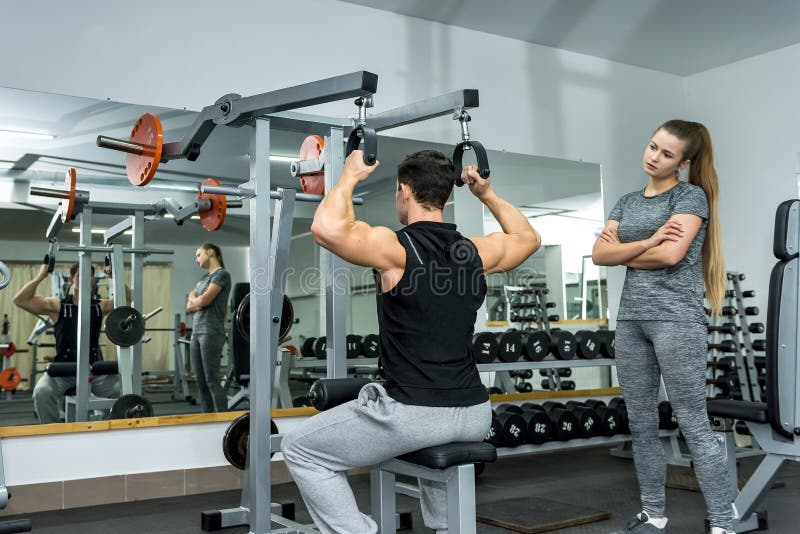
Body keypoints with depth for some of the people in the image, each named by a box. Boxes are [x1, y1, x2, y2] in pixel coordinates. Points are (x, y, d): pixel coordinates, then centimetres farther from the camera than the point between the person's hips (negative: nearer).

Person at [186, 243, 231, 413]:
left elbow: (203, 300, -15)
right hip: (197, 331, 8)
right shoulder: (204, 277, 20)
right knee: (200, 382, 6)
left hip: (211, 332, -8)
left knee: (212, 381, -10)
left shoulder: (222, 274, -5)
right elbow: (189, 306, 16)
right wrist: (199, 301, -4)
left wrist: (193, 297, 5)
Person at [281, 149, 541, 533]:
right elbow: (528, 238, 25)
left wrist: (351, 176, -10)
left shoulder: (396, 248, -11)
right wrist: (486, 194, 26)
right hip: (474, 414, 7)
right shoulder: (477, 252, 6)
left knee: (301, 450, 11)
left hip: (416, 414, -6)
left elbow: (327, 228, -26)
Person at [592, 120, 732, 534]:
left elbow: (671, 255, -14)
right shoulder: (627, 202, 17)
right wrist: (647, 242, -10)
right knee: (642, 425, 8)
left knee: (693, 424, -6)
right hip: (630, 320, 6)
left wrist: (622, 252, 1)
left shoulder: (691, 195, 1)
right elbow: (599, 254, 4)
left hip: (676, 318, -6)